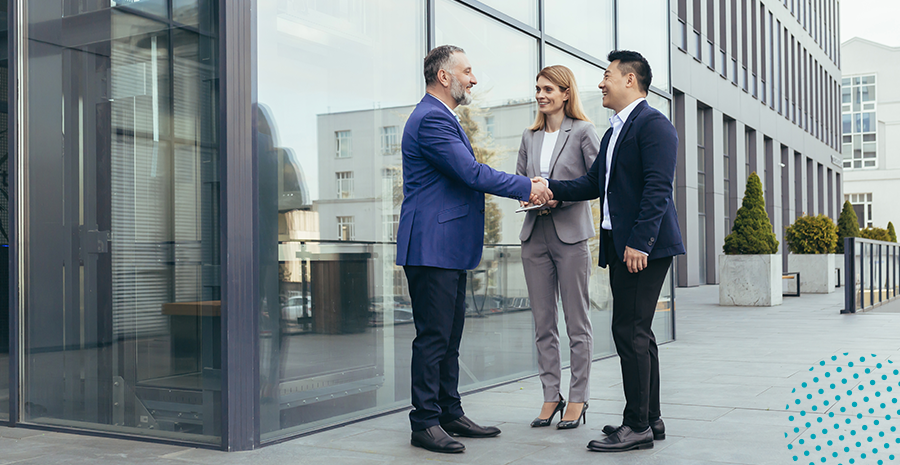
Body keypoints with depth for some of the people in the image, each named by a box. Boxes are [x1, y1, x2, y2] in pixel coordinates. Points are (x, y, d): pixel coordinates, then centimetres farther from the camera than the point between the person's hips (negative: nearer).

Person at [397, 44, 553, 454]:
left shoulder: (442, 118, 21)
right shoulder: (431, 118, -15)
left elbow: (466, 176, 21)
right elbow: (472, 173, -20)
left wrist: (524, 187, 11)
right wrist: (526, 187, -10)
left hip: (449, 248, 11)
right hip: (431, 247, -11)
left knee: (449, 336, 14)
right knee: (433, 336, -6)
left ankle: (450, 414, 23)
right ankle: (425, 422, 2)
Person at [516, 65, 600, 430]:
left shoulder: (582, 132, -1)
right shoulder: (530, 137, 14)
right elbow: (518, 179, 18)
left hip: (571, 234, -5)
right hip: (535, 235, 5)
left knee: (577, 322, 1)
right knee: (543, 323, 7)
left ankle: (578, 399, 9)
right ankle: (551, 396, 16)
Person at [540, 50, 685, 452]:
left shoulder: (653, 124, -9)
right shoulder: (614, 132, 23)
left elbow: (658, 188, -18)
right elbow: (592, 184, 19)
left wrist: (639, 242, -23)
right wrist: (548, 188, 6)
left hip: (644, 247, -10)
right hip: (620, 246, 10)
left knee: (630, 331, -9)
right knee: (636, 332, 12)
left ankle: (637, 426, -3)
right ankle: (650, 419, 21)